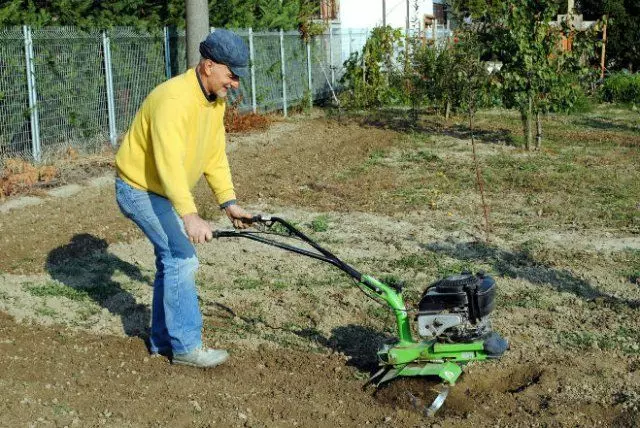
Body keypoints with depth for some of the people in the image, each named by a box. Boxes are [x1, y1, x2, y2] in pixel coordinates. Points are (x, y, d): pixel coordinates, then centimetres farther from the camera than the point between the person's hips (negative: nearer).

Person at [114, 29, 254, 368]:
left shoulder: (215, 101, -1)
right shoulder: (174, 99, -31)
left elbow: (215, 155, 5)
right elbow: (169, 162, -42)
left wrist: (228, 202, -1)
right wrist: (189, 215, -50)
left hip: (163, 189, 10)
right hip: (140, 189, -10)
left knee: (171, 260, 15)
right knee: (182, 258, -12)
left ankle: (163, 341, 27)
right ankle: (186, 346, -1)